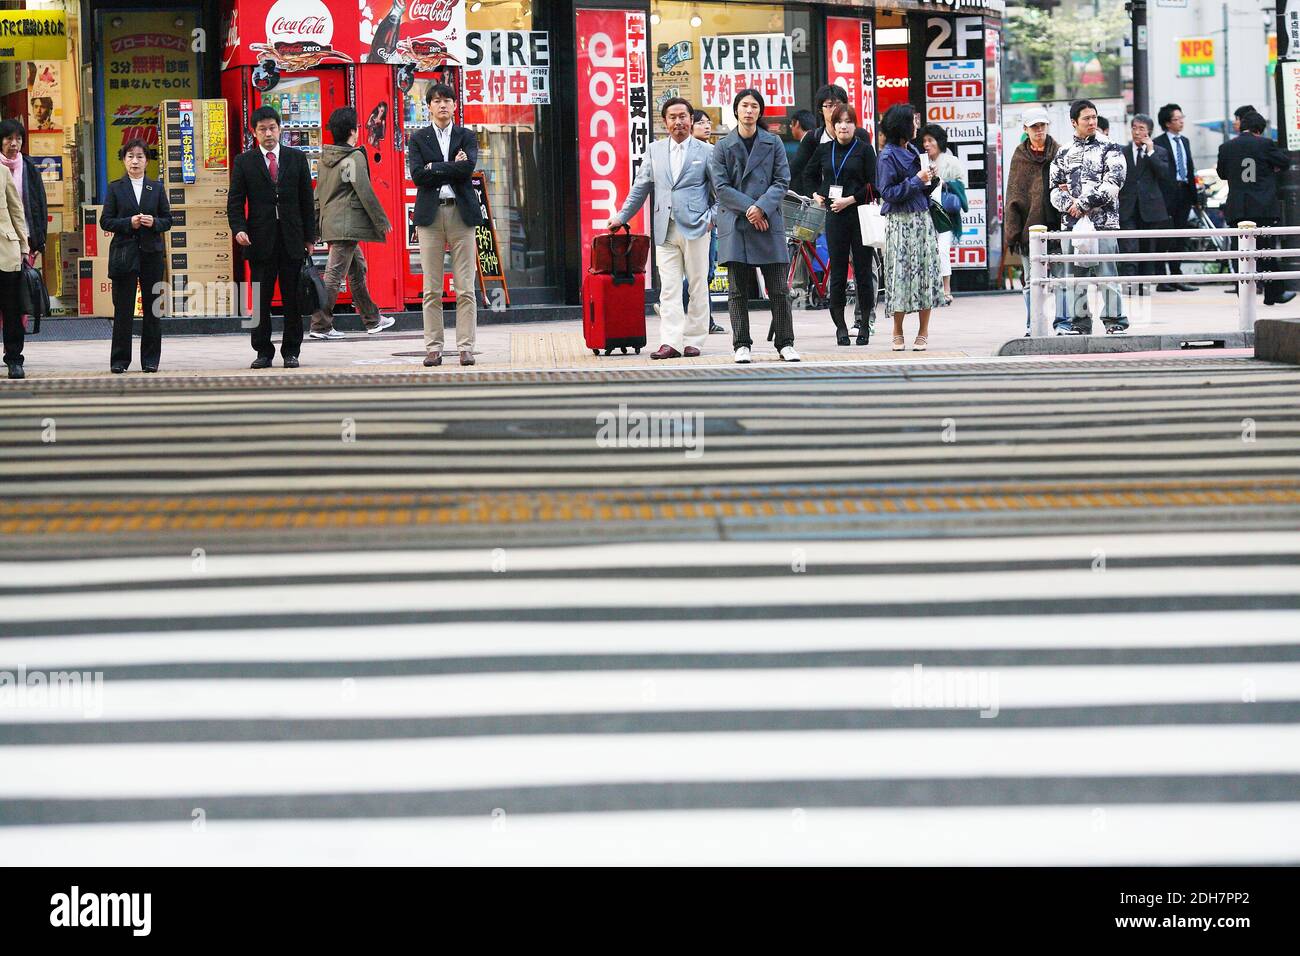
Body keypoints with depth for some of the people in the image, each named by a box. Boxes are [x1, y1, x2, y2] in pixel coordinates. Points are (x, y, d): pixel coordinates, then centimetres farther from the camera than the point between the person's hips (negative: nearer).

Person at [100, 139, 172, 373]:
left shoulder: (157, 188, 9)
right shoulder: (115, 188, 5)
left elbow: (167, 220, 10)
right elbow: (105, 221, 2)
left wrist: (154, 222, -11)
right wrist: (129, 223, -13)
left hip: (151, 252, 2)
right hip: (124, 254, -2)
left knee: (152, 308, 3)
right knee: (123, 309, -3)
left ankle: (150, 359, 9)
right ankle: (120, 360, 3)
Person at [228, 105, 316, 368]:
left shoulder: (296, 158, 9)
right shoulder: (244, 162, 5)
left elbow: (307, 199, 9)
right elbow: (235, 201, 3)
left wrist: (309, 237, 5)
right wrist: (238, 229, -15)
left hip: (292, 239, 1)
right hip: (260, 240, -1)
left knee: (293, 300, 2)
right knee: (260, 300, 1)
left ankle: (291, 352, 9)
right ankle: (263, 352, 8)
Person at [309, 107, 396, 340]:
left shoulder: (326, 157, 10)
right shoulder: (355, 157, -14)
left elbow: (319, 192, 16)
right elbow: (365, 193, -15)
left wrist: (316, 223, 21)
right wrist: (382, 222, -6)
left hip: (330, 223, 9)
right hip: (347, 225, -9)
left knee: (357, 270, 18)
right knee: (334, 275, -7)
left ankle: (372, 319, 26)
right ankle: (320, 325, -7)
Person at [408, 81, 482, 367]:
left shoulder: (467, 136, 10)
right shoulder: (419, 139, 10)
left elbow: (469, 166, -9)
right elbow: (417, 175, -5)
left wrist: (435, 168, -7)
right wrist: (453, 167, -6)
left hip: (461, 212, 0)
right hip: (430, 214, 0)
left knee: (465, 288, -3)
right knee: (432, 289, 0)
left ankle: (466, 348, 0)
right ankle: (433, 348, 3)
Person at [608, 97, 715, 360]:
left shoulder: (706, 151, 4)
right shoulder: (655, 150, 13)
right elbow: (640, 188, 19)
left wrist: (712, 217, -8)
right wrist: (621, 217, 18)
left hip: (695, 228, -2)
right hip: (665, 230, 2)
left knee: (697, 288, 2)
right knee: (668, 289, -4)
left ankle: (693, 341, 7)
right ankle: (670, 342, -8)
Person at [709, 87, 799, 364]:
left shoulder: (773, 143, 8)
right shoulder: (723, 147, 5)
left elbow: (782, 181, 3)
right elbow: (721, 186, 0)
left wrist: (762, 207, -12)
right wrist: (748, 208, -12)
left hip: (768, 221, 0)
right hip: (734, 223, 0)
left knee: (778, 288, 1)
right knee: (738, 289, 0)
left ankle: (785, 343, 7)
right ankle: (742, 345, 5)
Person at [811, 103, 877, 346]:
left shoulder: (864, 149, 0)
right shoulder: (824, 150, 9)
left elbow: (873, 185, -4)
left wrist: (850, 199, -11)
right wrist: (817, 194, 12)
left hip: (861, 214, -2)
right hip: (834, 217, 2)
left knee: (863, 271, 0)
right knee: (837, 273, 2)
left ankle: (864, 325, 8)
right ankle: (840, 325, 8)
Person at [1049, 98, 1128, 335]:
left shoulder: (1110, 150, 5)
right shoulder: (1064, 153, 16)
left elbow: (1112, 184, -7)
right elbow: (1056, 188, 13)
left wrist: (1083, 204, -10)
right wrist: (1069, 205, -7)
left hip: (1103, 221, -4)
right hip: (1071, 223, 4)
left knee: (1106, 273, -9)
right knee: (1075, 275, 5)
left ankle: (1115, 321, -5)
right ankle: (1079, 322, 11)